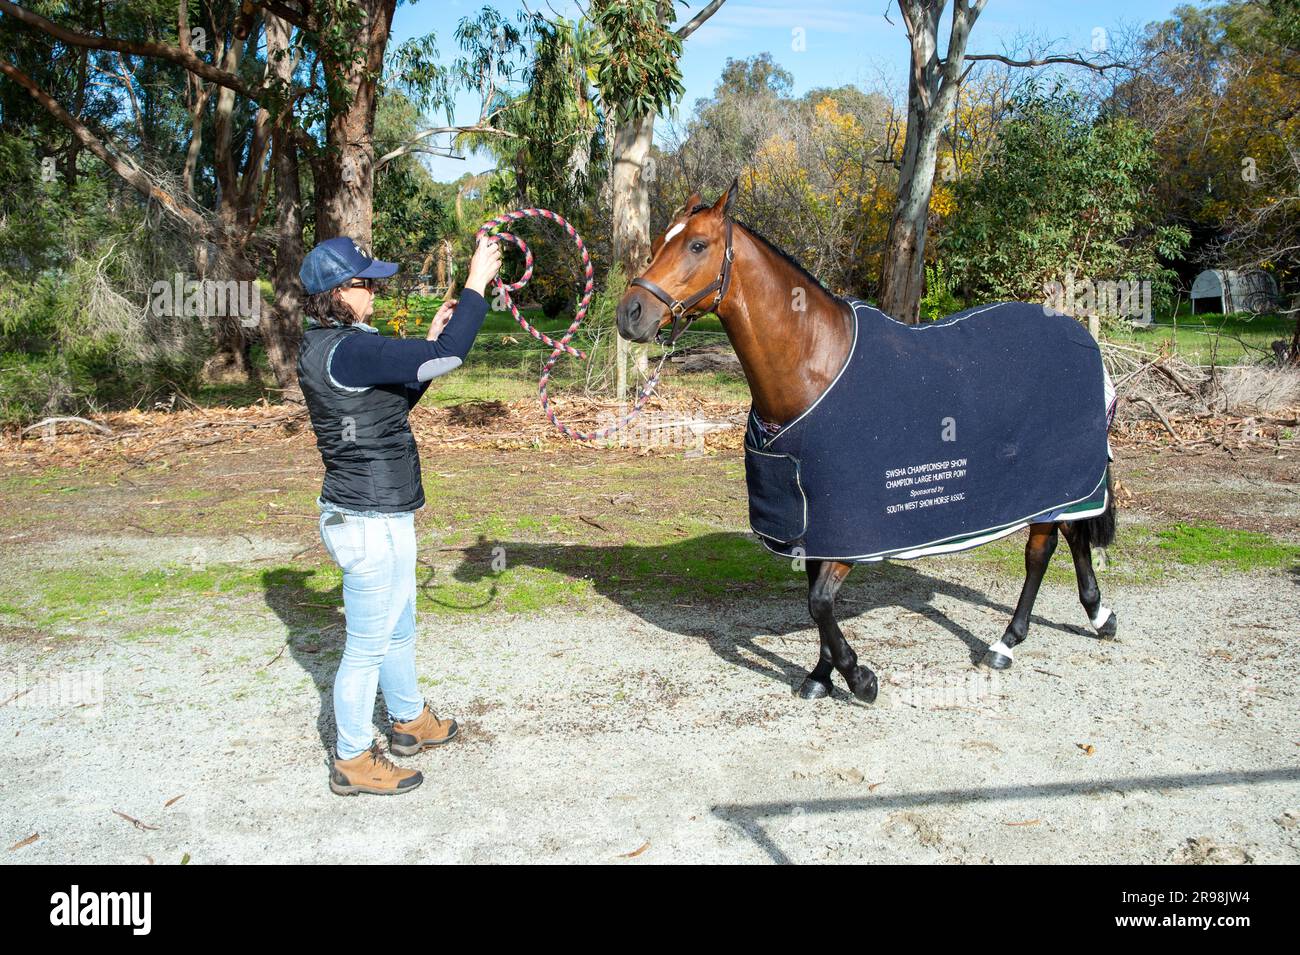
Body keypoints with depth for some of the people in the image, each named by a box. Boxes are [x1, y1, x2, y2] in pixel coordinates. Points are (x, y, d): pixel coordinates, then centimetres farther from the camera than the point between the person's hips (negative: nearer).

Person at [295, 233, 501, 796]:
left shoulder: (330, 346, 9)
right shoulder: (346, 351, -24)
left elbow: (396, 396, 20)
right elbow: (447, 358, -29)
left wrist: (431, 339, 10)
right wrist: (477, 282, -19)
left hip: (381, 515, 10)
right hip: (370, 522, -10)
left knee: (399, 628, 26)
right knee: (368, 645, 6)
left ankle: (410, 721, 45)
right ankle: (353, 761, 24)